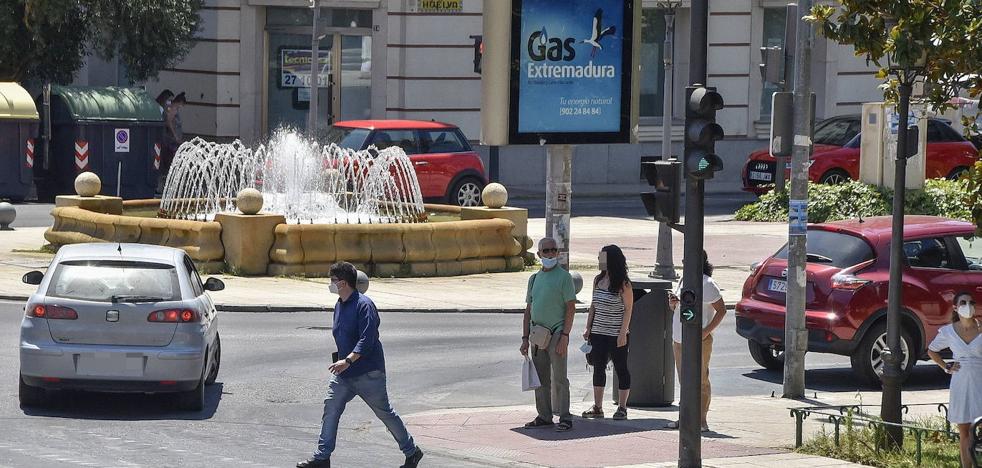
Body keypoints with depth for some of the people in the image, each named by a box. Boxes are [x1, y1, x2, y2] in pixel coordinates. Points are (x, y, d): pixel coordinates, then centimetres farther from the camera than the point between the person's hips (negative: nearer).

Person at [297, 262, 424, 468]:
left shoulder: (363, 305, -18)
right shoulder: (339, 306, 9)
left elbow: (367, 340, -27)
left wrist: (348, 361, -36)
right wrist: (341, 362, 21)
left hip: (368, 373, -8)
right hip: (343, 373, 8)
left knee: (385, 412, 3)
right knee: (330, 409, 0)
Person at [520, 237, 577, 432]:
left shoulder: (564, 277, -4)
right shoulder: (534, 279, 15)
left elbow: (570, 308, -8)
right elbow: (528, 311, 17)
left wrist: (564, 336, -15)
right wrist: (525, 339, 11)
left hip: (556, 334, -6)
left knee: (559, 378, -5)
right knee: (540, 379, 9)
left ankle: (565, 418, -2)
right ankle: (544, 416, 16)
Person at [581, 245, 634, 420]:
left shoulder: (623, 284, -11)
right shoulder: (598, 280, 8)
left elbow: (628, 309, -11)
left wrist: (623, 333, -15)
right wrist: (588, 328, 9)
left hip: (616, 335, -6)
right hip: (598, 333, 6)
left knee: (621, 369, 3)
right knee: (598, 368, 9)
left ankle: (622, 407, 10)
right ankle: (597, 407, 15)